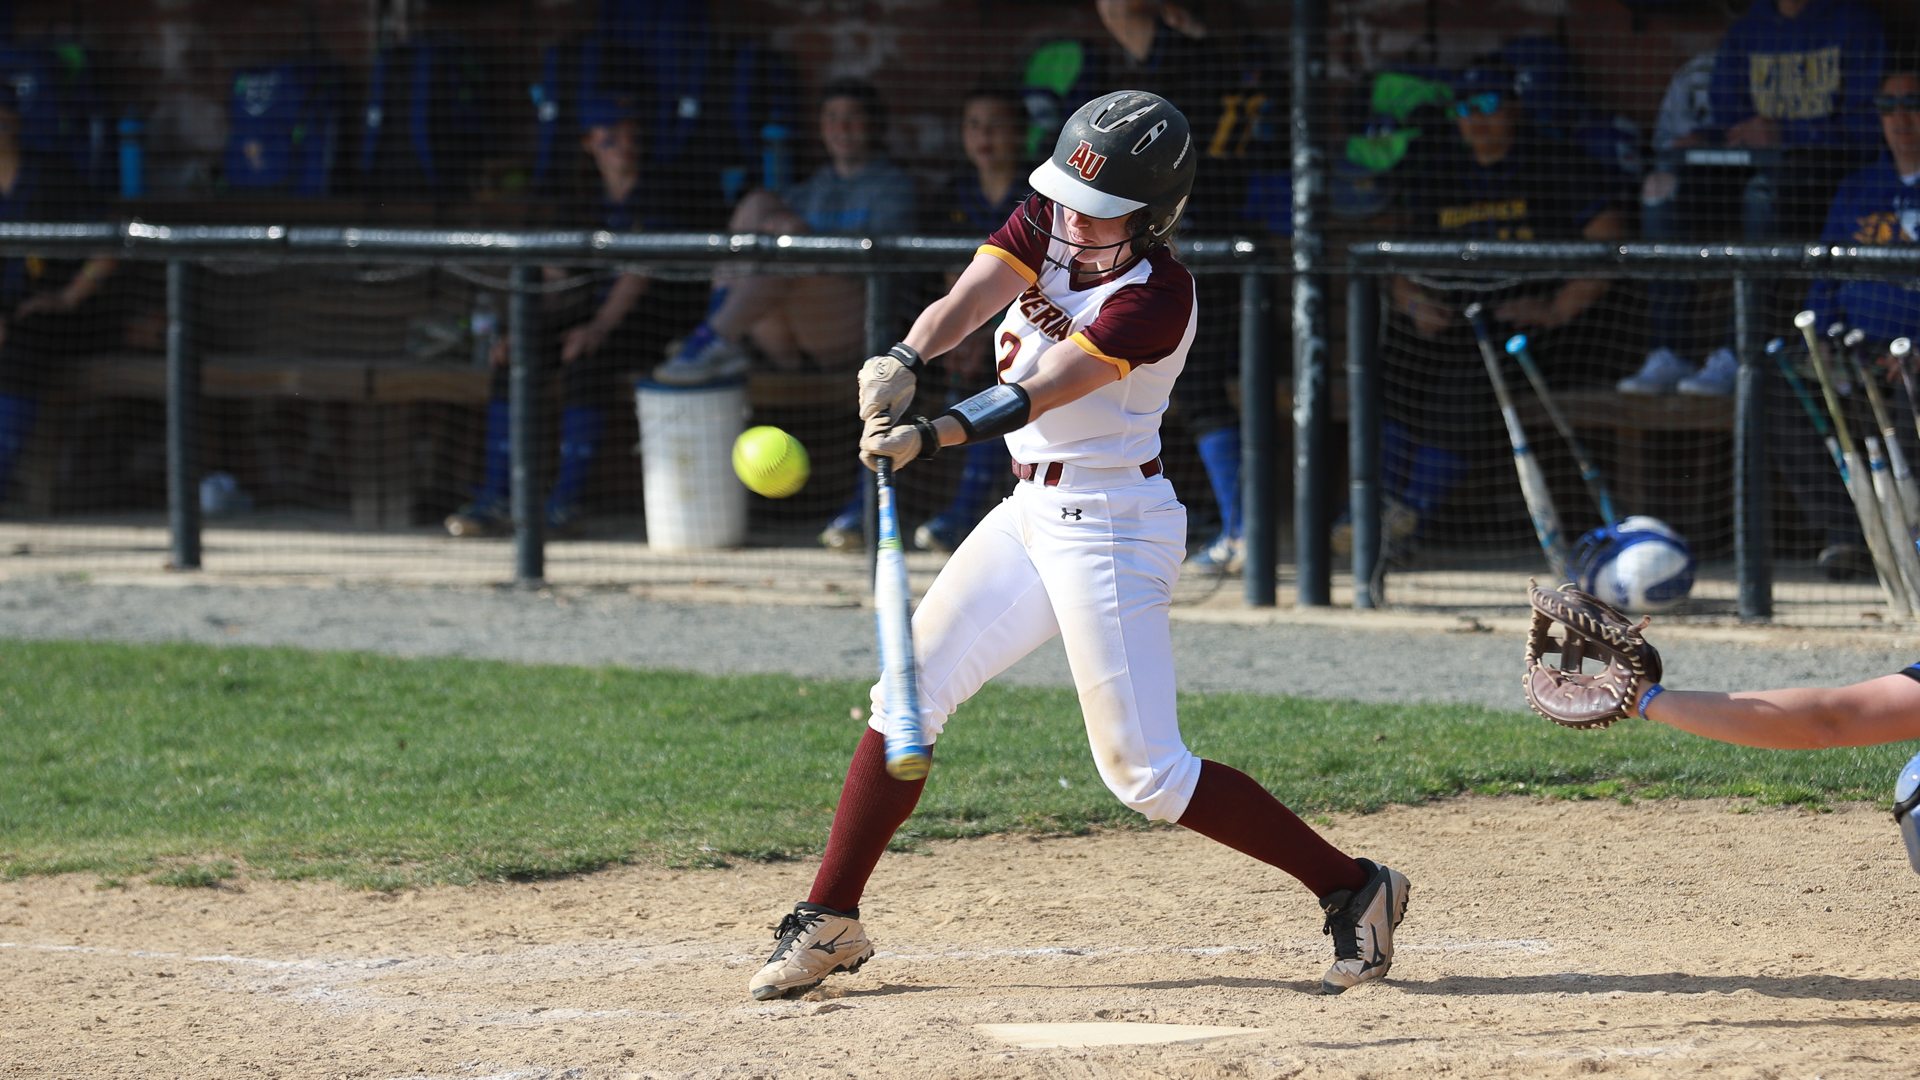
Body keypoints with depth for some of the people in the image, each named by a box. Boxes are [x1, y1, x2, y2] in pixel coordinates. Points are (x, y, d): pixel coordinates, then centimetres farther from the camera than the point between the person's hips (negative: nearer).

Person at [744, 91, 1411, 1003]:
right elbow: (965, 302, -15)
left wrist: (931, 438, -45)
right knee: (907, 699, 4)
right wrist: (903, 360, -36)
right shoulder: (1042, 226, 1)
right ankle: (830, 921, 13)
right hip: (1032, 512, 8)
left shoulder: (1155, 295, -20)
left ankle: (1351, 887, 0)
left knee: (1143, 773, -9)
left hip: (1111, 526, -8)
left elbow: (1039, 391, -31)